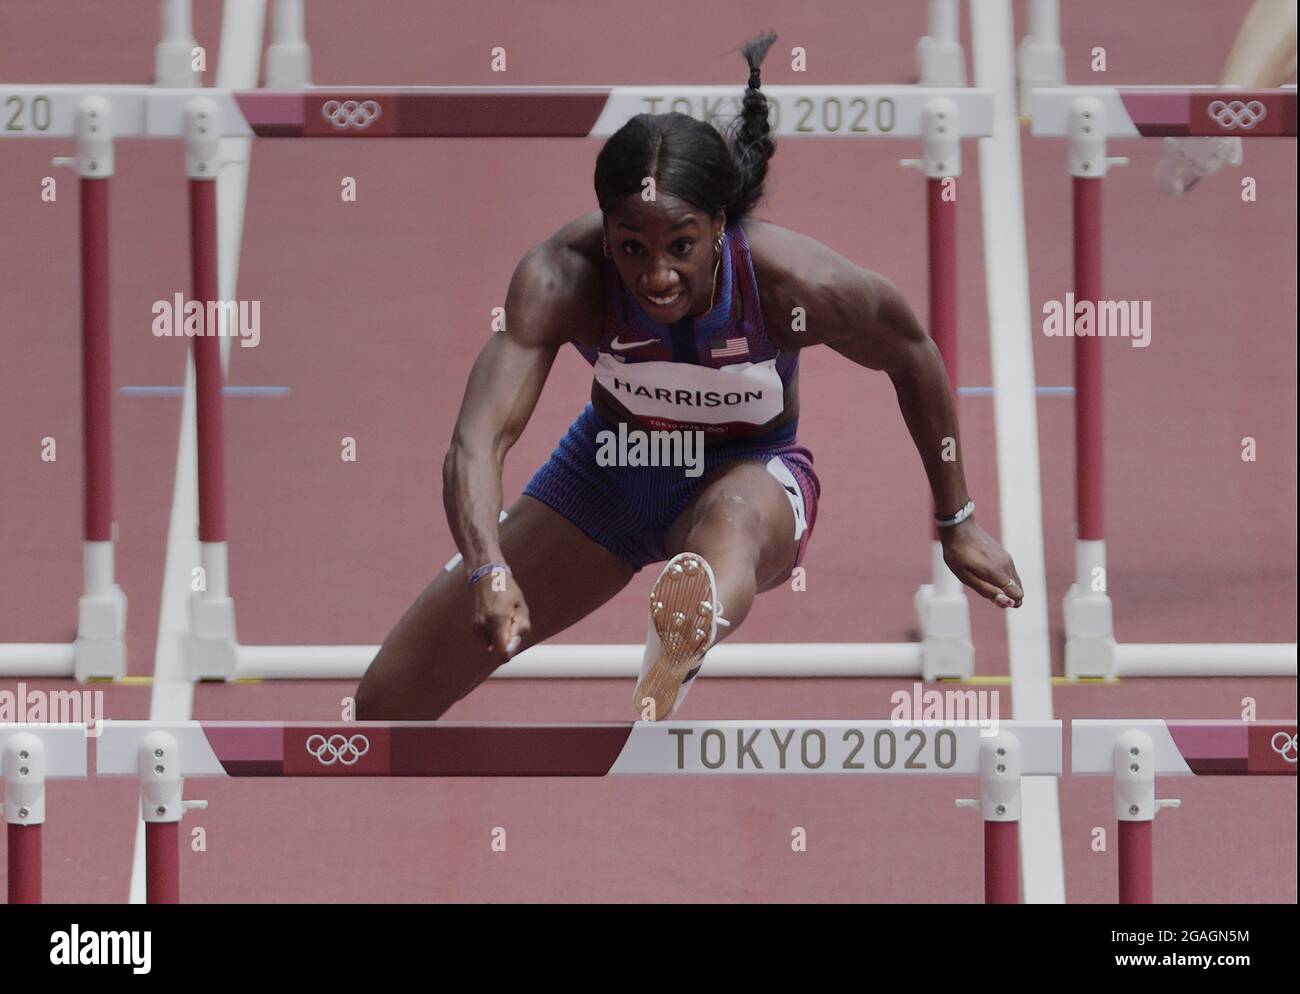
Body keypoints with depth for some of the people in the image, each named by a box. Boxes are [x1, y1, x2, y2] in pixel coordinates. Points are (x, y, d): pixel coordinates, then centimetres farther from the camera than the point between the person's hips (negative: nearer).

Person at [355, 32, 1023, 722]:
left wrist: (956, 523, 1)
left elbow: (912, 356, -8)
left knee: (731, 520, -44)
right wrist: (487, 571, -59)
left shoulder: (795, 283, -29)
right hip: (609, 470, 2)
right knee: (387, 702, -1)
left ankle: (675, 659, -79)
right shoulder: (560, 276, -31)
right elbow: (479, 438, -40)